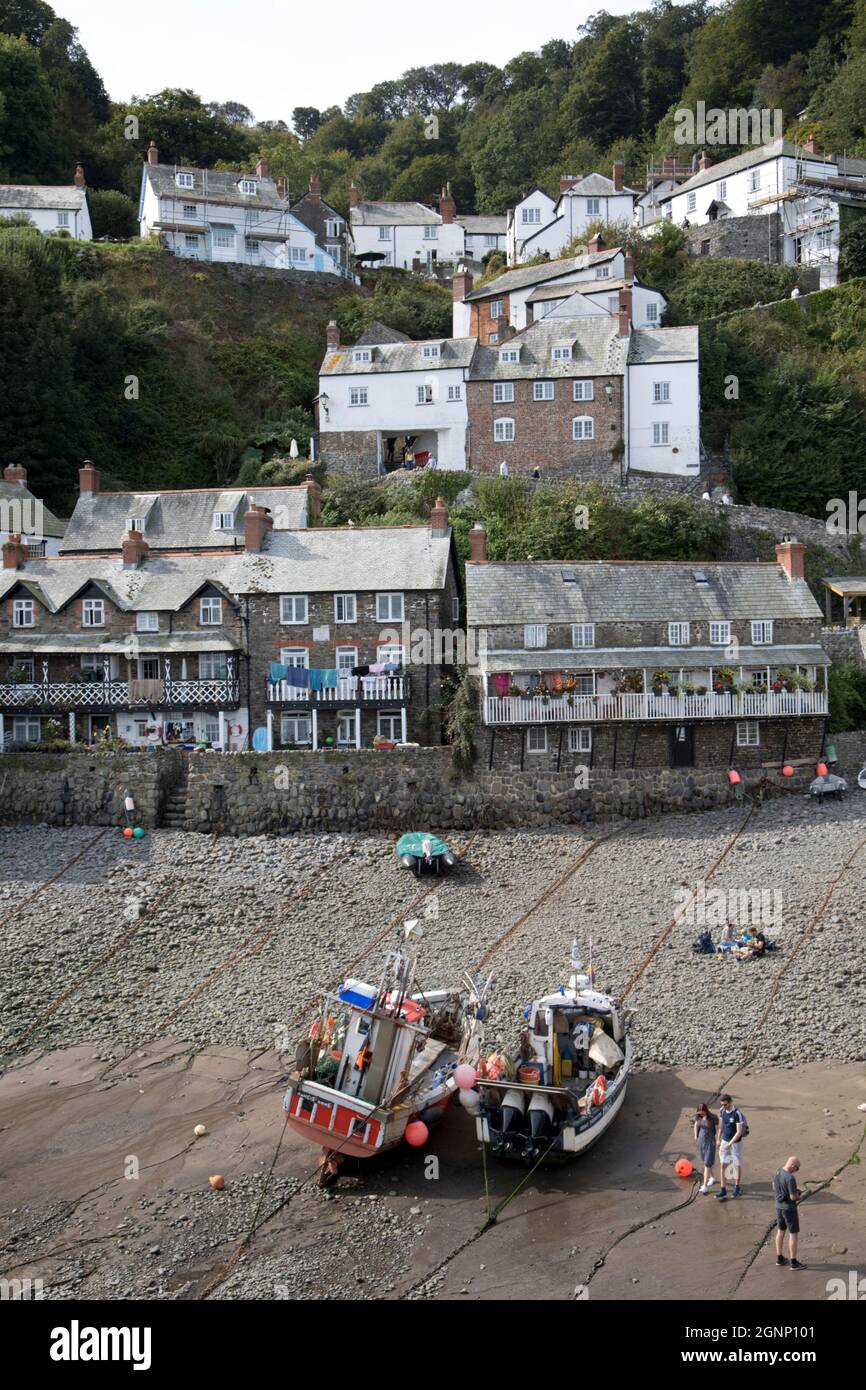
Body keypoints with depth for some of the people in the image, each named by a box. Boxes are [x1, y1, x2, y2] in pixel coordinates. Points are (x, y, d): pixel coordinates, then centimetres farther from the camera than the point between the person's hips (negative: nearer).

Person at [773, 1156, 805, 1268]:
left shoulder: (777, 1172, -1)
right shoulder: (790, 1178, -28)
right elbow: (793, 1197, -24)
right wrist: (799, 1196, 0)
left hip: (779, 1206, 8)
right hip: (789, 1209, -8)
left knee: (780, 1231, 19)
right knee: (793, 1234, 4)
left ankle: (779, 1258, 28)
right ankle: (794, 1262, 10)